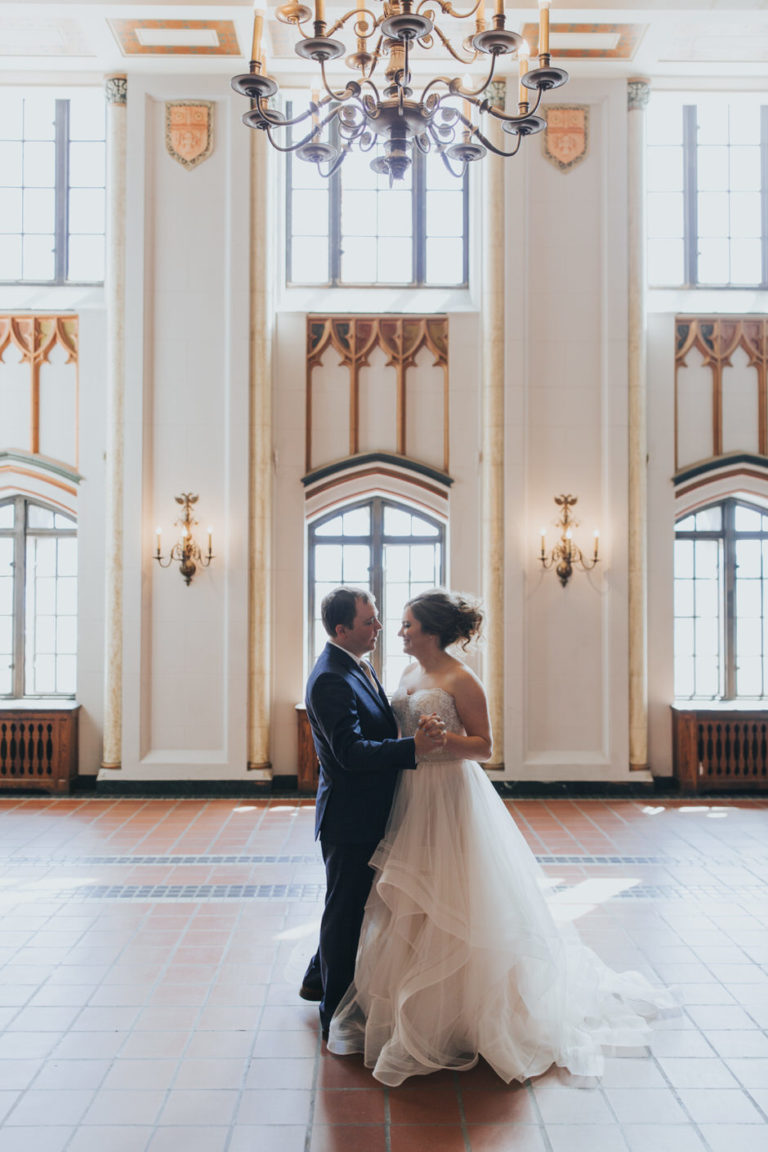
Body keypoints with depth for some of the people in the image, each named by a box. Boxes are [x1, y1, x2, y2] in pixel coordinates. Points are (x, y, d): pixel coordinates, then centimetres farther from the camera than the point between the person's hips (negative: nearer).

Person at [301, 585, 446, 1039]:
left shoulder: (358, 666, 8)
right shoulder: (330, 680, -24)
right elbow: (352, 753, -31)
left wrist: (417, 732, 0)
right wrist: (414, 747, -39)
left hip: (367, 814, 10)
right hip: (350, 818, -10)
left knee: (350, 907, 24)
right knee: (345, 912, 5)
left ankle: (319, 980, 43)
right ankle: (336, 1014, 21)